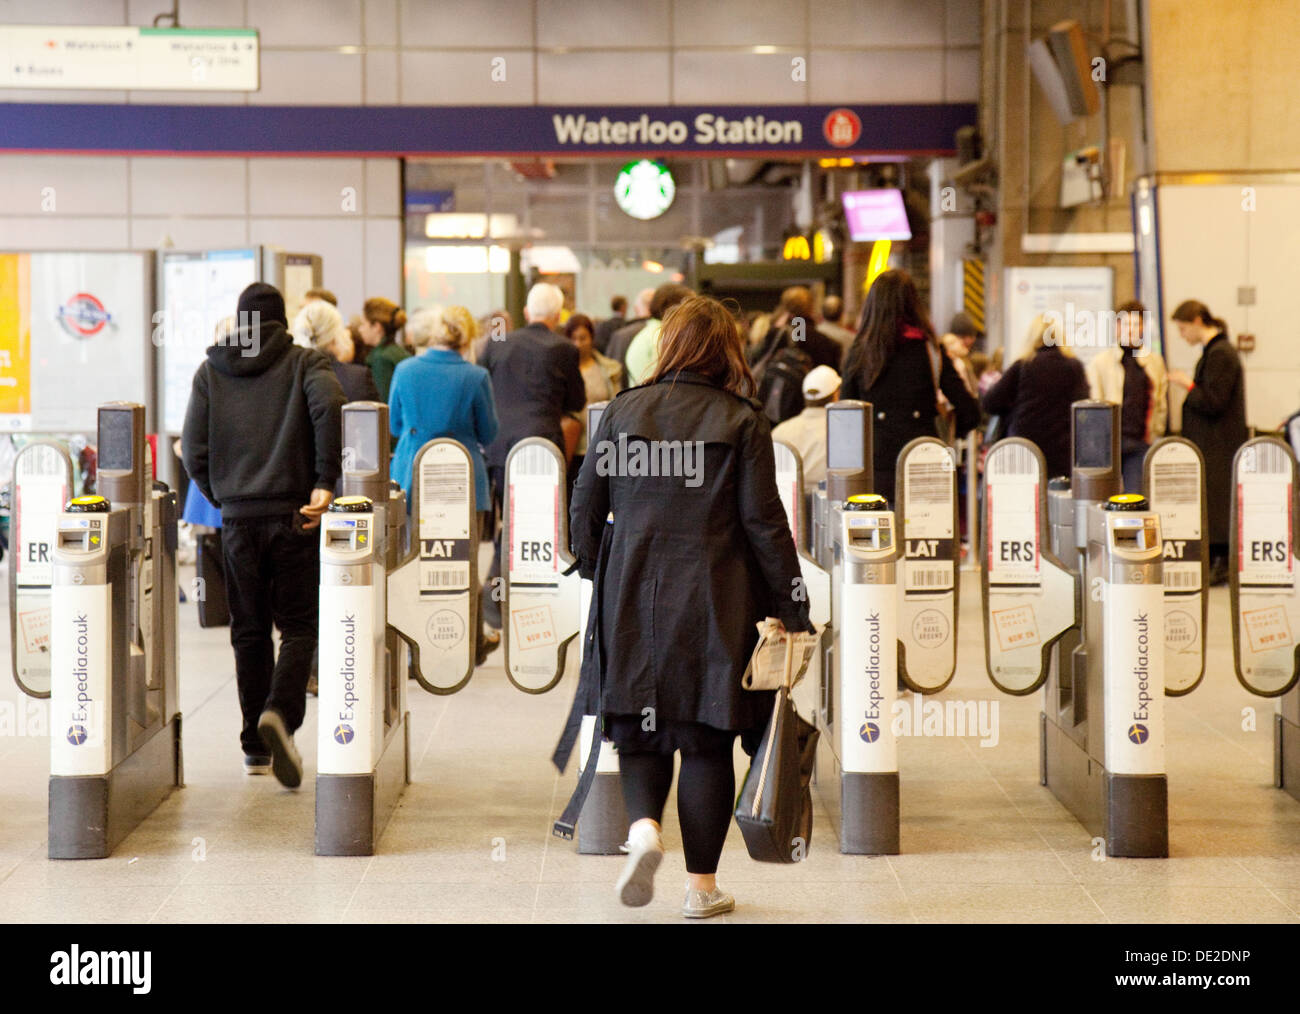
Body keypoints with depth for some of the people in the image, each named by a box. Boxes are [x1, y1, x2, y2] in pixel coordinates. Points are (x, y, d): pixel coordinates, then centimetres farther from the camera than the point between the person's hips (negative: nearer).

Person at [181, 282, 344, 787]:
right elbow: (330, 409, -17)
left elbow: (193, 450, 4)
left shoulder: (211, 370, 9)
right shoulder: (304, 363, 3)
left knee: (248, 630, 10)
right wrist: (325, 485, -14)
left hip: (237, 517, 2)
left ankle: (256, 746, 11)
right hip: (293, 514, -2)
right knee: (299, 625, 3)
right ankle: (280, 713, -22)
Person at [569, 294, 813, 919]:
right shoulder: (742, 423, -4)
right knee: (707, 739, 6)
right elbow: (764, 523, -6)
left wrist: (598, 573, 22)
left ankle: (643, 826, -15)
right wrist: (792, 609, 0)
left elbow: (585, 509, 5)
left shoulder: (623, 411, 3)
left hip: (630, 602, 2)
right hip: (714, 602, -1)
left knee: (638, 731, 13)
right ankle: (702, 885, 9)